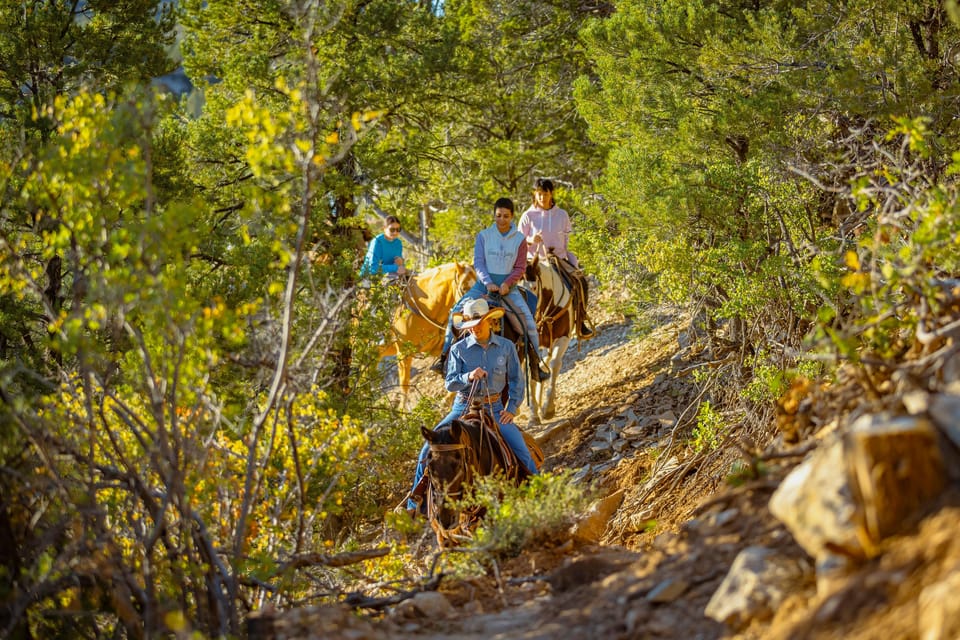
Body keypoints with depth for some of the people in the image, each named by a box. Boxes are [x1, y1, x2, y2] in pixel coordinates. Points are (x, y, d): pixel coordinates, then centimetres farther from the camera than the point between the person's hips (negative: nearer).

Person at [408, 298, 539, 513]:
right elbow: (449, 383, -6)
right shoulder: (459, 349, -1)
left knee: (522, 451, -18)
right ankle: (414, 504, -6)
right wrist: (468, 377, -26)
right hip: (463, 407, 0)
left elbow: (516, 381, 8)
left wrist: (511, 409, -3)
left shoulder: (506, 347, 1)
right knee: (430, 447, -15)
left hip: (494, 409, 0)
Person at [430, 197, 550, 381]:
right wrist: (488, 283, -20)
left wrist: (507, 284, -18)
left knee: (528, 316, -16)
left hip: (508, 284, 0)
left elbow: (520, 268, -1)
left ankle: (537, 363, -5)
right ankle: (444, 355, -6)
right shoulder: (484, 235, -1)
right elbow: (478, 263, -5)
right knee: (456, 311, -15)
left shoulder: (519, 239, 0)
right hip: (485, 282, 0)